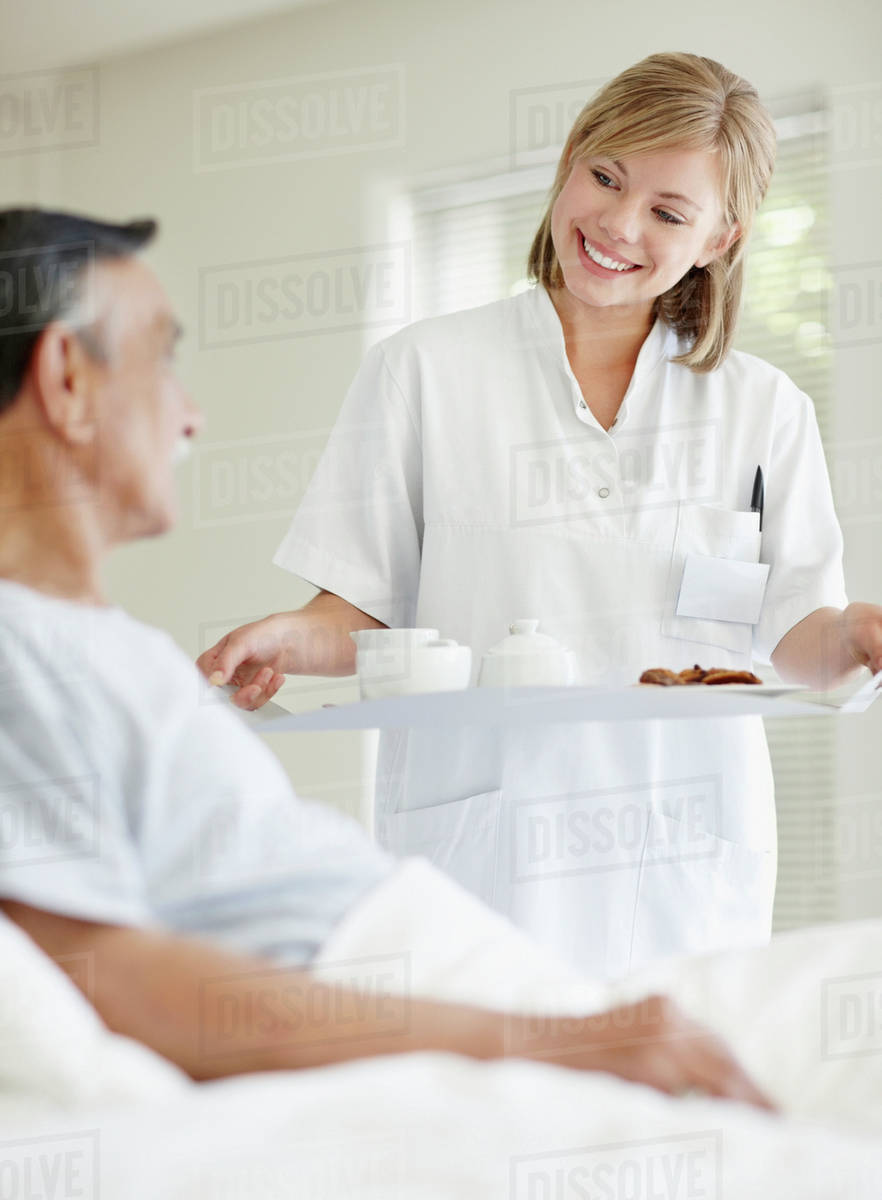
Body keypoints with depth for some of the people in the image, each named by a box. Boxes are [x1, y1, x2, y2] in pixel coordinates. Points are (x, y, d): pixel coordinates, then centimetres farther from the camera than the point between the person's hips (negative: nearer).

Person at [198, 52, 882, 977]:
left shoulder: (763, 408, 11)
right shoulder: (424, 371, 5)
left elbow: (796, 640, 6)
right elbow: (363, 610, 4)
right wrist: (293, 638, -16)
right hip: (480, 856, -2)